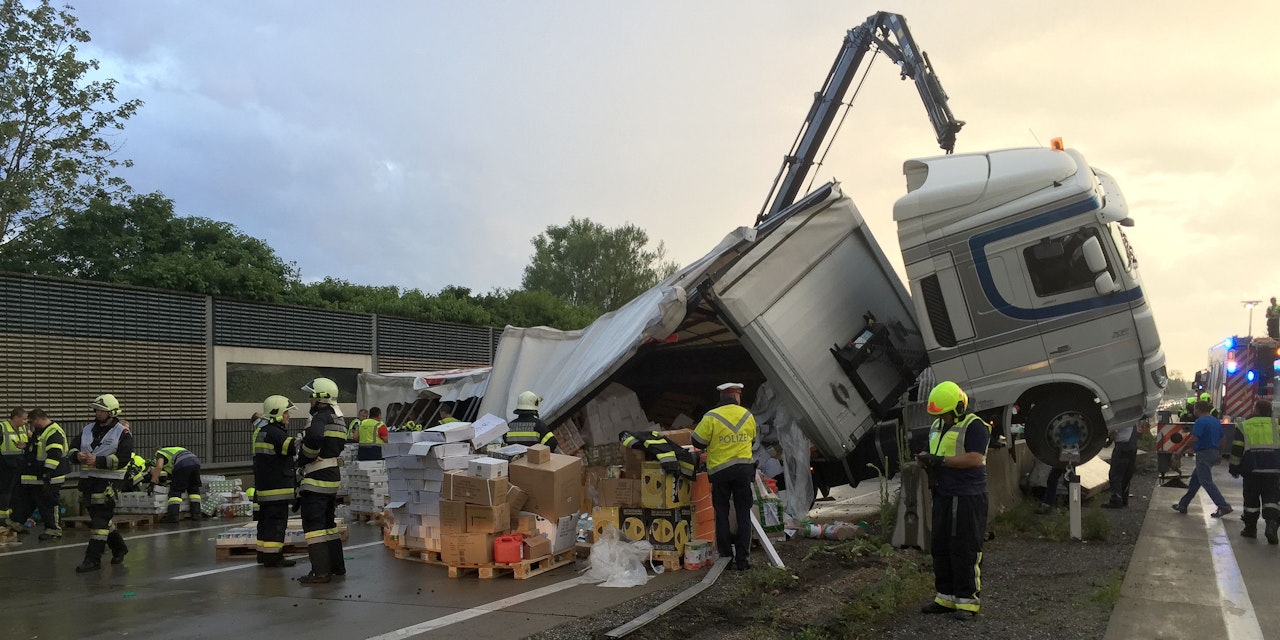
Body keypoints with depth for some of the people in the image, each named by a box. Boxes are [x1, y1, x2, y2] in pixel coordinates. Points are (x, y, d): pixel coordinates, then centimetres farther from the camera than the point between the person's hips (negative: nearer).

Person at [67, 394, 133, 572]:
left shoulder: (122, 433, -7)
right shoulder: (88, 429, 13)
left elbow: (123, 458, -17)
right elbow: (72, 449, 12)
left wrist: (98, 460, -25)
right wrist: (78, 455, -11)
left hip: (108, 481, -7)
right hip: (87, 478, 7)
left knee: (100, 520, -9)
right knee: (97, 516, 16)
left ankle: (93, 559, -6)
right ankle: (119, 547, 33)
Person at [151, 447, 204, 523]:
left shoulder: (159, 453, 21)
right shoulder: (171, 450, 42)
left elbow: (159, 466, 0)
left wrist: (152, 484, 3)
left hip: (183, 464, -6)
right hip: (196, 460, 6)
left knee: (175, 491, 0)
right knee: (194, 489, 18)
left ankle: (173, 516, -7)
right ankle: (196, 513, 16)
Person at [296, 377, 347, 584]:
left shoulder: (321, 418, -14)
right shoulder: (337, 419, 17)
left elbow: (314, 438, -33)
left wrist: (304, 458, -17)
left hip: (317, 480, -10)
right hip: (332, 476, 10)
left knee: (313, 524, -7)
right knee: (328, 522, 18)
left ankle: (320, 571, -8)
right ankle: (336, 566, 24)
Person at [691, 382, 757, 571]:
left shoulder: (711, 417, -9)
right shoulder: (747, 416, 2)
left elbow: (697, 442, -6)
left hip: (720, 469, -2)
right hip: (744, 468, 2)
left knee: (722, 514, 8)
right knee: (743, 514, 8)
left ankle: (726, 557, 8)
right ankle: (743, 559, 8)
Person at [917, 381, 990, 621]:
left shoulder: (974, 426, -9)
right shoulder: (937, 426, 17)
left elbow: (975, 458, -21)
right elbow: (933, 454, 26)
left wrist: (941, 460, -22)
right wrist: (925, 459, 2)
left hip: (967, 497, -9)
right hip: (943, 495, 9)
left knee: (964, 549, -6)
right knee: (940, 547, 11)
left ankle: (967, 601, 2)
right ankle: (946, 597, 20)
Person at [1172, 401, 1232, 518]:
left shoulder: (1200, 422, -16)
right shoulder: (1216, 421, 12)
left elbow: (1194, 439, -25)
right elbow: (1221, 439, 17)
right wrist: (1218, 454, 24)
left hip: (1203, 454, -10)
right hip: (1214, 453, 10)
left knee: (1206, 482, -6)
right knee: (1194, 480, 15)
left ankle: (1224, 507, -11)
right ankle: (1183, 505, 20)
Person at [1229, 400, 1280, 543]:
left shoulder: (1244, 426, 3)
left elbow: (1236, 450, 1)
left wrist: (1234, 468, 9)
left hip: (1252, 470, -1)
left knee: (1251, 499, 10)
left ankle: (1250, 528, 17)